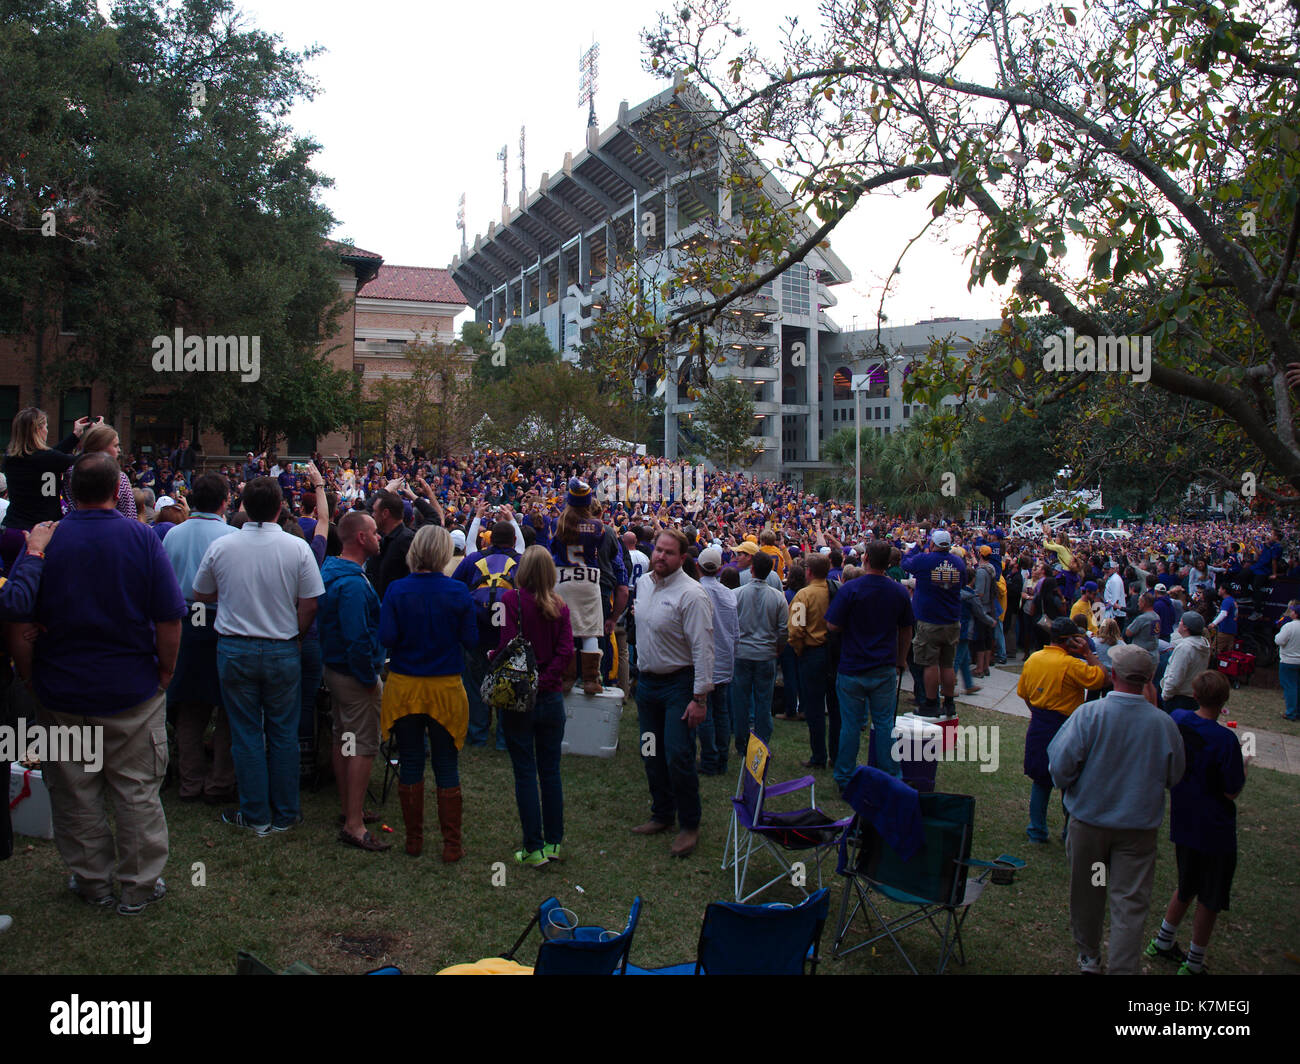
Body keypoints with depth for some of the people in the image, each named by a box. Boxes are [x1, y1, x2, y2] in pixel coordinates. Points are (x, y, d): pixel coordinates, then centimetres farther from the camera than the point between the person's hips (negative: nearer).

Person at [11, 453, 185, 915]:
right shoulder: (142, 538, -10)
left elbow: (17, 623, -7)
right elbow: (170, 618, -11)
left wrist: (29, 677, 6)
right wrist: (165, 671, 1)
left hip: (62, 691, 1)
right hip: (133, 691, -1)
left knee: (75, 793, 15)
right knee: (137, 790, 10)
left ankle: (92, 881, 28)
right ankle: (139, 886, 20)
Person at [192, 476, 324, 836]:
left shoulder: (221, 547, -6)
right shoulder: (297, 547, -9)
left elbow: (200, 595, 7)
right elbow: (309, 606, -7)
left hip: (234, 649, 1)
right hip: (282, 651, 0)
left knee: (246, 734, 9)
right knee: (284, 734, 10)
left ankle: (255, 816, 17)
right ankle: (285, 814, 19)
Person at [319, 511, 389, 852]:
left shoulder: (331, 571, 8)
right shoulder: (353, 584, -25)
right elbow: (357, 639, -28)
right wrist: (370, 679, -19)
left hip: (334, 667, 11)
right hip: (355, 675, -11)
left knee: (344, 740, 18)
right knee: (364, 746, -5)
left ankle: (348, 808, 31)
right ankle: (354, 824, -2)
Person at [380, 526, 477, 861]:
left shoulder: (396, 590, -7)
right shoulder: (458, 592, -8)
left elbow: (386, 637, -10)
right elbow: (471, 640, -6)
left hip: (404, 686, 1)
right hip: (446, 688, -1)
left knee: (410, 765, 12)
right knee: (446, 768, 9)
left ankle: (413, 841, 22)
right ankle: (452, 844, 14)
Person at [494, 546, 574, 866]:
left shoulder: (512, 599, -10)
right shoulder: (559, 606, 1)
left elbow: (507, 646, -16)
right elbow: (566, 651, -7)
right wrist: (545, 679, -6)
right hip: (551, 696, 3)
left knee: (525, 773, 4)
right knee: (551, 771, 13)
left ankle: (534, 848, 8)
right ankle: (553, 842, 21)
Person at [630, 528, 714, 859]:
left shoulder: (691, 594, -18)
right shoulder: (643, 583, 5)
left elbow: (703, 648, -19)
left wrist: (700, 697, -21)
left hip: (679, 685, -7)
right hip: (646, 681, 7)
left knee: (678, 757, -9)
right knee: (651, 755, 15)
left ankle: (689, 826, 7)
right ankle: (662, 815, 31)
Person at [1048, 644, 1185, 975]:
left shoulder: (1088, 714, -18)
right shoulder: (1163, 723, -12)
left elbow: (1060, 764, -19)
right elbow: (1175, 776, 5)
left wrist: (1068, 788, 6)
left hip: (1089, 820, 0)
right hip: (1139, 824, 0)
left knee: (1087, 893, 18)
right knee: (1130, 902, 8)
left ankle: (1089, 957, 36)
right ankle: (1123, 968, 10)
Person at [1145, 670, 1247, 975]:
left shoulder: (1177, 719, -6)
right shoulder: (1225, 739, -25)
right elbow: (1232, 792, -17)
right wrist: (1244, 764, 1)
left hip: (1181, 822, 6)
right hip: (1214, 830, -6)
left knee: (1187, 886, 26)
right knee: (1210, 901, 12)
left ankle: (1162, 942, 36)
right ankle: (1194, 964, 23)